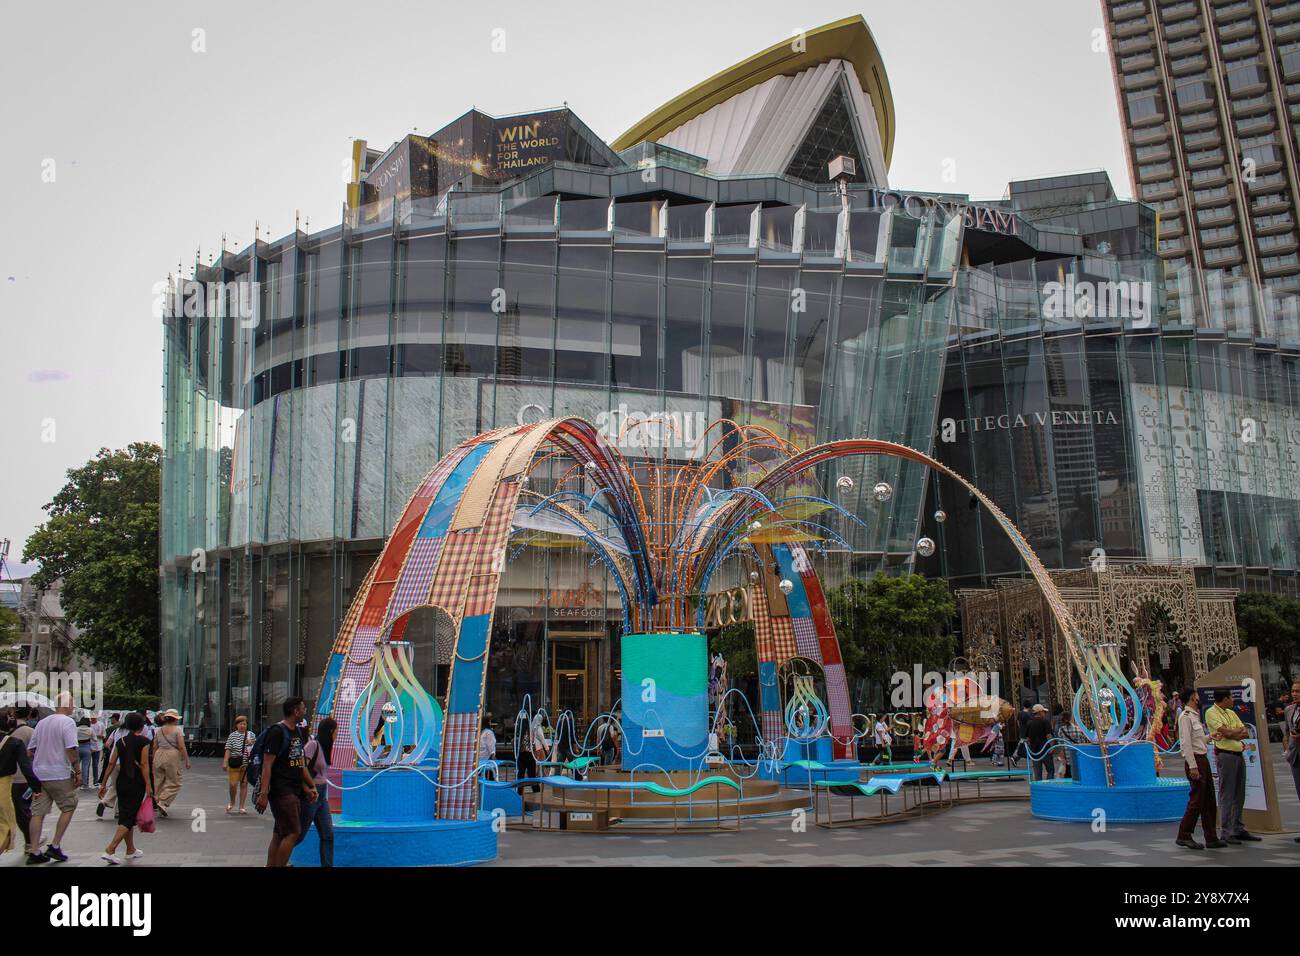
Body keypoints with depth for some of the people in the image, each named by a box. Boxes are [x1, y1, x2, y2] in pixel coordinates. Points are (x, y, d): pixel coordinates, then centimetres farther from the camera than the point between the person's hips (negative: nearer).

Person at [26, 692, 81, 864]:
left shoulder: (41, 723, 12)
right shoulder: (67, 722, -9)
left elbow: (30, 749, 17)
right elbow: (71, 750, -17)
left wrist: (32, 774, 27)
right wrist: (78, 772, -10)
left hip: (38, 774, 6)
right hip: (60, 775, -6)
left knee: (38, 813, 7)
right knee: (69, 808, 8)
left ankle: (34, 852, 8)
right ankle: (54, 846, 5)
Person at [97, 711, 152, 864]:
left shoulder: (120, 741, 6)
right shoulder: (143, 741, -10)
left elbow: (111, 763, 5)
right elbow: (144, 764, -15)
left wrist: (103, 784, 10)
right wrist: (148, 785, -14)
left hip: (122, 782, 6)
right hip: (137, 783, -6)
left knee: (125, 816, 16)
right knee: (128, 818, -3)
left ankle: (131, 850, 27)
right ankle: (109, 850, -14)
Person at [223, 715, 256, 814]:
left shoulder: (251, 735, 8)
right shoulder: (232, 736, 3)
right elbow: (228, 750, 0)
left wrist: (251, 743, -7)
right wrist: (225, 762, -9)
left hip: (247, 765, 1)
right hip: (234, 765, -1)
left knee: (244, 785, 3)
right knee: (233, 785, -6)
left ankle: (241, 807, 12)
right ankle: (231, 803, 22)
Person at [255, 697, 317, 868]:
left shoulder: (297, 732, 16)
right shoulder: (277, 732, -12)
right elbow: (267, 765, -17)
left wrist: (307, 788, 17)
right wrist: (263, 794, -22)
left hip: (294, 791, 9)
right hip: (281, 791, -9)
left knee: (280, 834, 11)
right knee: (293, 832, -11)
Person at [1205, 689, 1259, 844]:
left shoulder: (1231, 713, 17)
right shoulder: (1211, 713, -8)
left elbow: (1246, 734, 9)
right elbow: (1227, 732, -17)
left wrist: (1231, 733, -9)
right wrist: (1239, 730, 2)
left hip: (1239, 754, 8)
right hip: (1225, 755, -8)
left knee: (1240, 794, 12)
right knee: (1226, 795, -5)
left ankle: (1239, 829, 20)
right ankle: (1226, 832, -2)